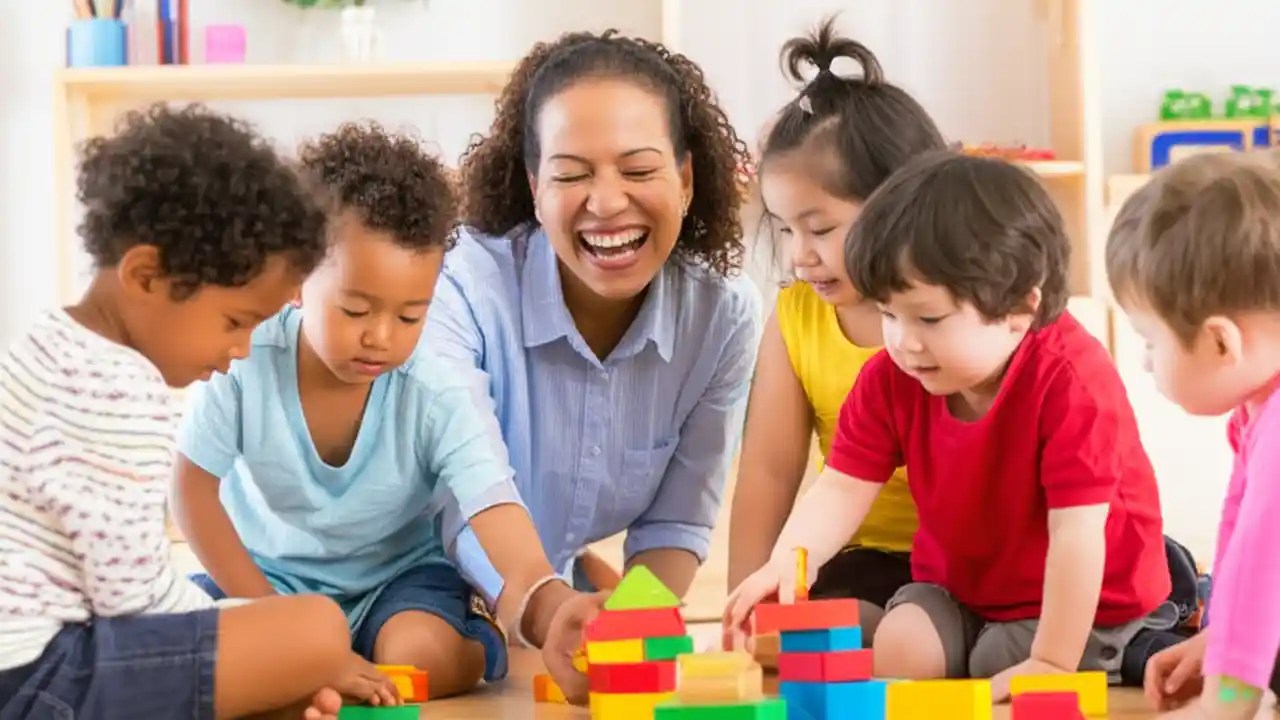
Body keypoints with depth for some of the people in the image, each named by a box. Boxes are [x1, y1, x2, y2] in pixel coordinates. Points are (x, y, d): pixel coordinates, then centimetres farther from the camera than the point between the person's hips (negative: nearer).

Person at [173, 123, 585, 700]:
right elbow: (195, 492, -9)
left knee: (428, 659, -33)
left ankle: (479, 644, 2)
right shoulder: (244, 360, -23)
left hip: (399, 575, -2)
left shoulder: (443, 401, -25)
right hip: (265, 571, 2)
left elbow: (514, 549, -34)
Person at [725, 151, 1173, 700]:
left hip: (1086, 603, -5)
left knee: (1000, 672, -22)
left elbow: (1076, 533, -32)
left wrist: (1052, 663, -32)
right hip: (957, 585, 5)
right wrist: (787, 561, -37)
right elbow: (842, 489, -15)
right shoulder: (891, 379, -13)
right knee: (897, 651, -17)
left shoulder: (1071, 382, -32)